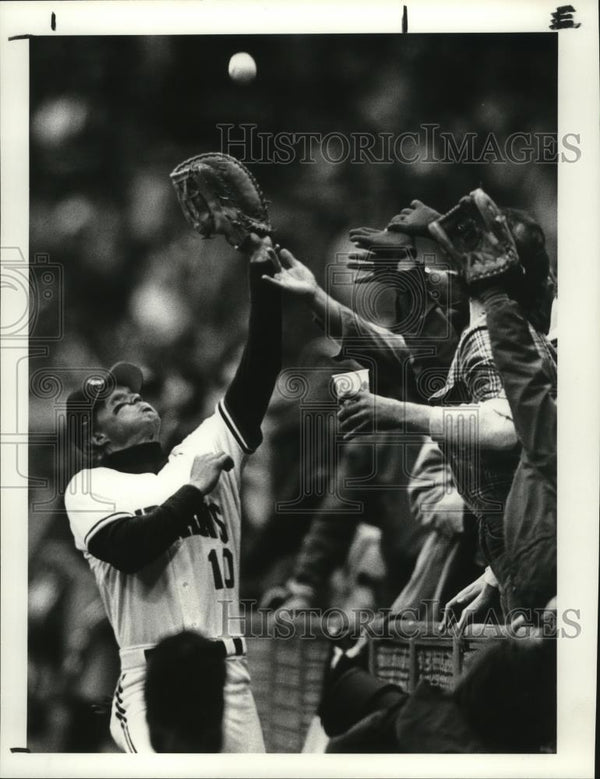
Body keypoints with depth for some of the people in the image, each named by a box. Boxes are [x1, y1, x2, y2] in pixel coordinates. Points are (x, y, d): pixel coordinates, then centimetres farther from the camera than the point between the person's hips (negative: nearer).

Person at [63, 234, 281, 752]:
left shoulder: (203, 453, 17)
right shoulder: (89, 488, 6)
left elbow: (257, 372, 8)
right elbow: (130, 549, -14)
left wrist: (262, 276, 1)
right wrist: (193, 491, -5)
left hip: (230, 674, 4)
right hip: (153, 681, -4)